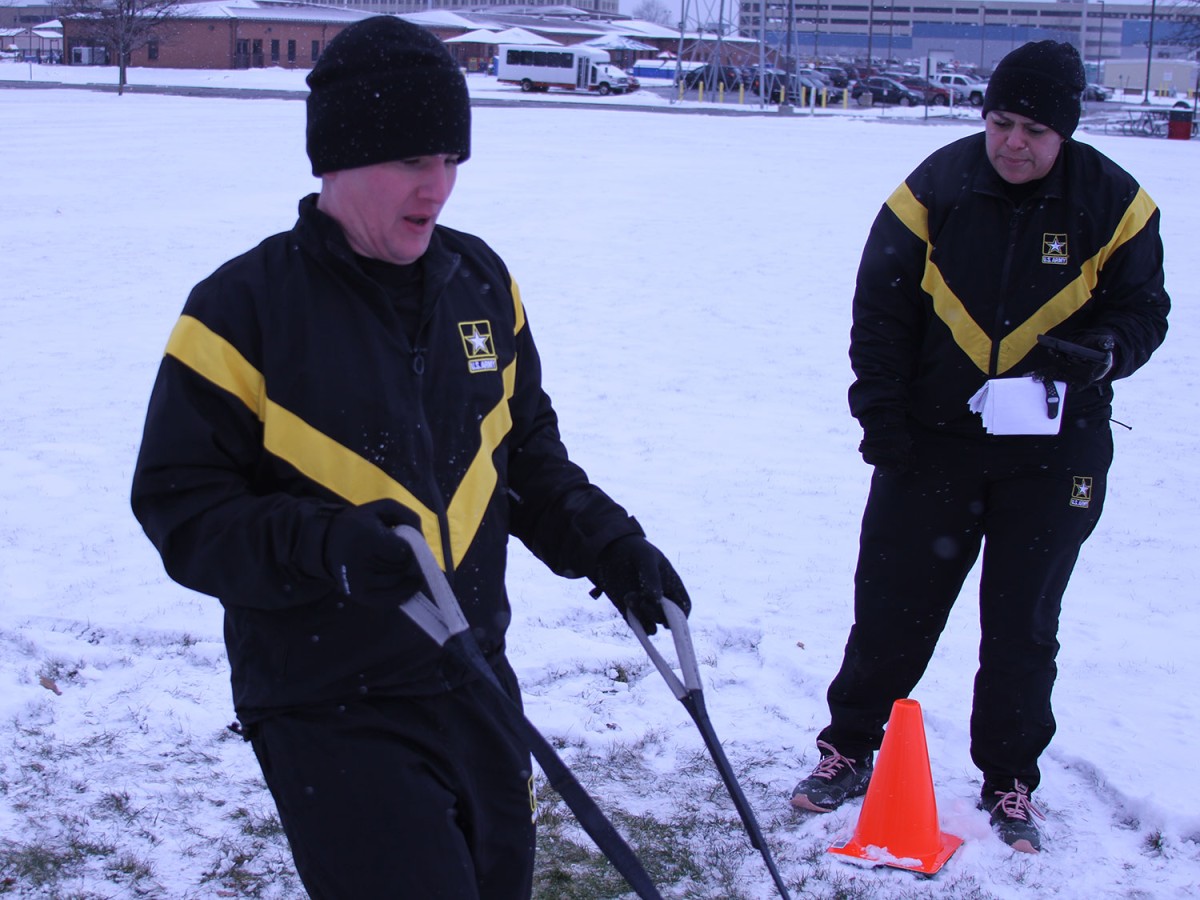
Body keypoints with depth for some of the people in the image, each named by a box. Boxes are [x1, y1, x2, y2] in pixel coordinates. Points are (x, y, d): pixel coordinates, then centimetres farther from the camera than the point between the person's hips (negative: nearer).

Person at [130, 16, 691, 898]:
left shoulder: (481, 281, 4)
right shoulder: (246, 307, -13)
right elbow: (179, 504, -13)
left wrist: (608, 546, 3)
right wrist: (320, 544, -28)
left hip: (475, 684, 6)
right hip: (328, 712, -6)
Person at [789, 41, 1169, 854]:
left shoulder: (1113, 205, -7)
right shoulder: (935, 191, -7)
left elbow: (1143, 311, 2)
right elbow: (880, 313, -1)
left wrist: (1102, 351, -20)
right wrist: (882, 418, -6)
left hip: (1053, 453, 0)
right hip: (931, 442, 0)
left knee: (1024, 622, 9)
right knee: (892, 603, 7)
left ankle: (1010, 782, 25)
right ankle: (849, 747, 26)